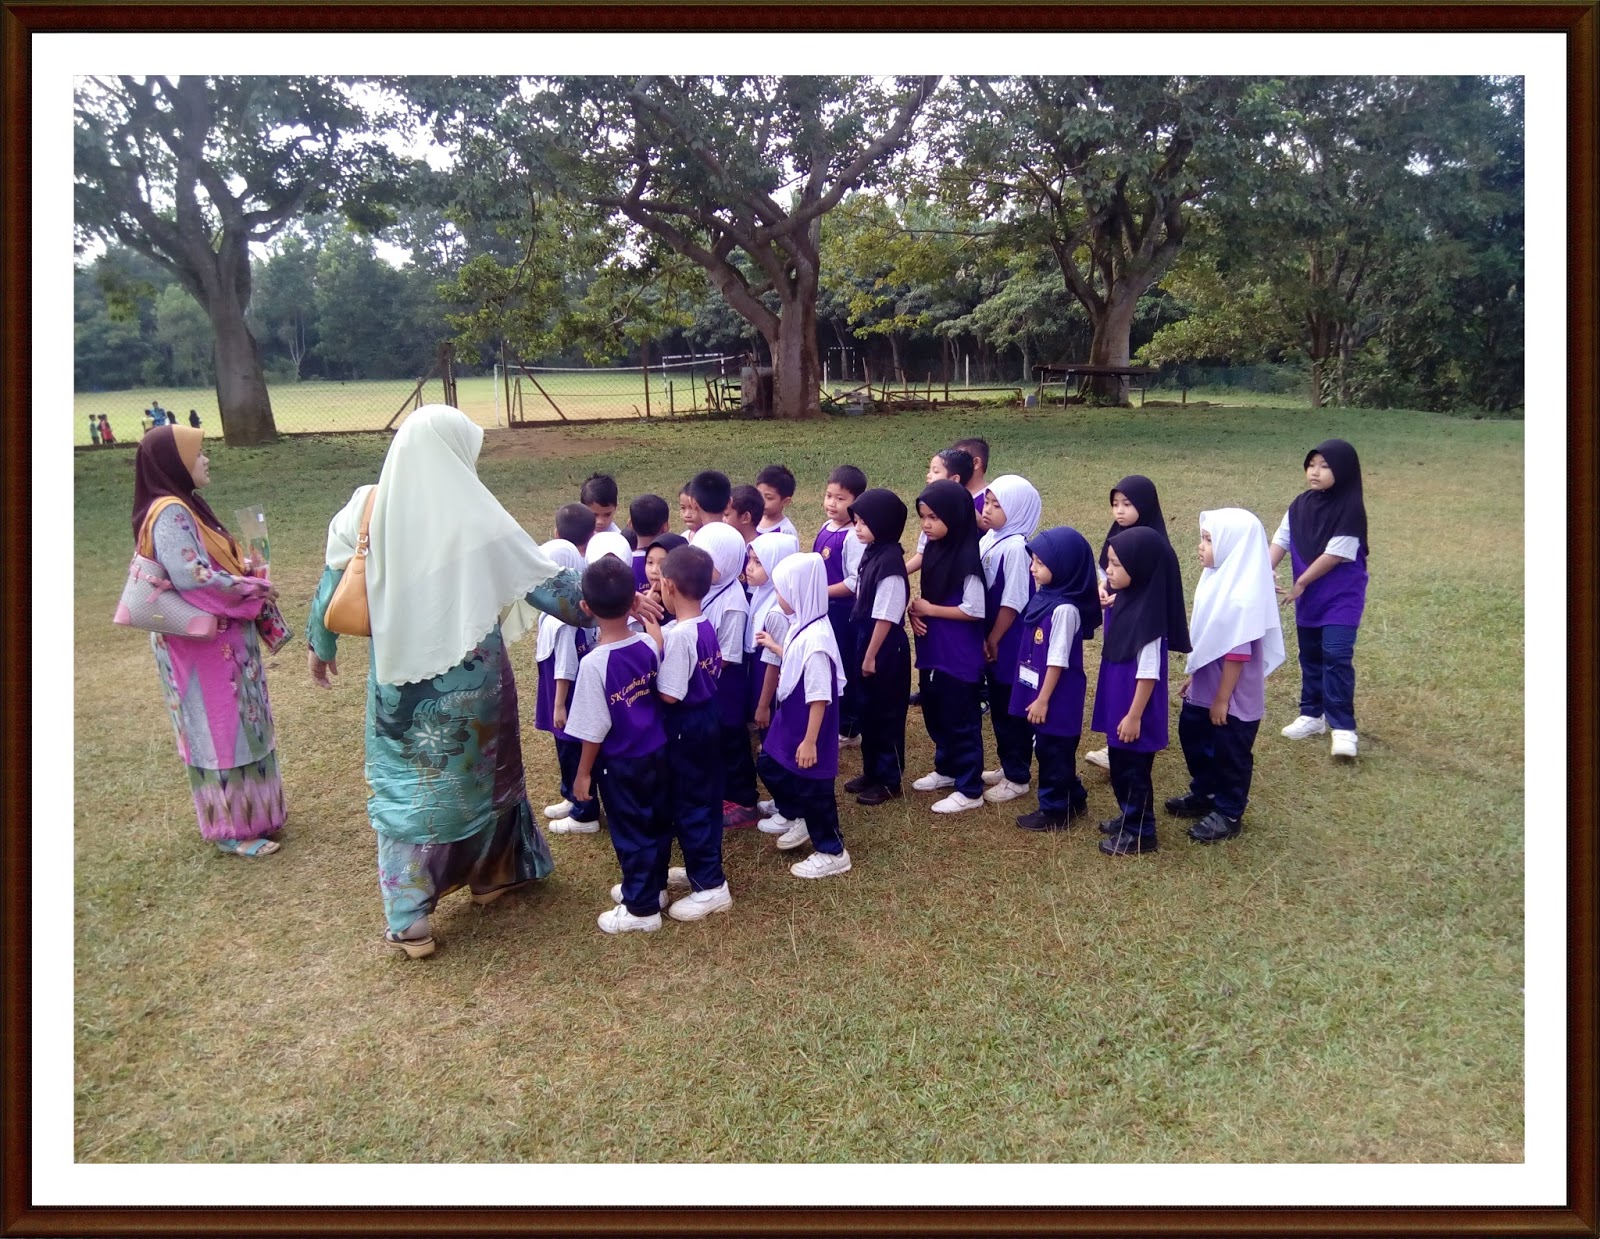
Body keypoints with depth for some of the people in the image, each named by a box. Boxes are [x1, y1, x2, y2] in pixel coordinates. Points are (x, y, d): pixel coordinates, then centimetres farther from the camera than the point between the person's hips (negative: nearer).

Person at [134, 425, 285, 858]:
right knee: (221, 729, -1)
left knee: (235, 725, 17)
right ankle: (233, 829, 10)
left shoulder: (185, 506, 12)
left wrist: (249, 580, -1)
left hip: (223, 639, 10)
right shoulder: (169, 513, -19)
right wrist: (255, 589, -15)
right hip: (202, 642, -10)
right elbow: (191, 577, -26)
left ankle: (247, 812, 29)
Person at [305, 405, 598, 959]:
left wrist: (321, 646, 21)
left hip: (399, 681, 2)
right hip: (471, 680, -1)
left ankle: (410, 918, 11)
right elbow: (543, 581, -10)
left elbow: (331, 587, 5)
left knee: (406, 783, 12)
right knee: (480, 769, 20)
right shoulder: (477, 518, -13)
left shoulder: (367, 509, -4)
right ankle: (488, 874, 38)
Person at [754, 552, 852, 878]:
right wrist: (774, 647, 26)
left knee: (813, 788, 5)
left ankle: (832, 853, 23)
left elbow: (819, 698, -27)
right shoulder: (802, 626, -1)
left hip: (808, 728, -10)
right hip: (790, 721, 10)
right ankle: (800, 821, 43)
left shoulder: (815, 638, -30)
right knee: (771, 767, 23)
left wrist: (809, 741, -22)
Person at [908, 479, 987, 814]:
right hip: (935, 649, 9)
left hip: (961, 655, -9)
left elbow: (974, 610, -22)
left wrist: (928, 609, -16)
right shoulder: (934, 550, 6)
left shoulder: (966, 557, -20)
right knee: (934, 711, 20)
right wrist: (916, 610, -3)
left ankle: (970, 790, 14)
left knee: (962, 719, 2)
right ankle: (946, 769, 39)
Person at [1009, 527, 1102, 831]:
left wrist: (1043, 699, -17)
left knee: (1052, 750, 5)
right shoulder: (1045, 596, 4)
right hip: (1041, 689, 9)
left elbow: (1058, 660, -21)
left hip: (1056, 695, -9)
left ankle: (1055, 810, 19)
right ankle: (1073, 801, 34)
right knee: (1055, 748, 19)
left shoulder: (1064, 609, -23)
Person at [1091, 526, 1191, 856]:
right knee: (1120, 767, 21)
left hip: (1133, 710, -9)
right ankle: (1129, 817, 39)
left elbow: (1148, 673, -22)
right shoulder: (1124, 600, 2)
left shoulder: (1147, 613, -25)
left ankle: (1141, 833, 22)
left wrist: (1134, 716, -19)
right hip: (1117, 703, 9)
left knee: (1134, 770, 6)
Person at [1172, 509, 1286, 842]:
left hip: (1233, 696, -9)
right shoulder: (1218, 579, 2)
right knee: (1192, 734, 23)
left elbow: (1238, 653, -25)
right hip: (1205, 687, 9)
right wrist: (1194, 676, 18)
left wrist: (1222, 699, -20)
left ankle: (1228, 814, 25)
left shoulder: (1241, 596, -27)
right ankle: (1204, 794, 42)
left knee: (1229, 753, 8)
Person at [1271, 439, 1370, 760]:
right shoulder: (1301, 504, 1)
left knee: (1336, 656, -13)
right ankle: (1312, 715, 27)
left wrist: (1300, 583, -14)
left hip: (1342, 597, -6)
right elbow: (1281, 540, 0)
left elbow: (1334, 555, -20)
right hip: (1309, 597, 6)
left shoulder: (1350, 510, -17)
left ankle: (1343, 726, -7)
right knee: (1310, 656, 14)